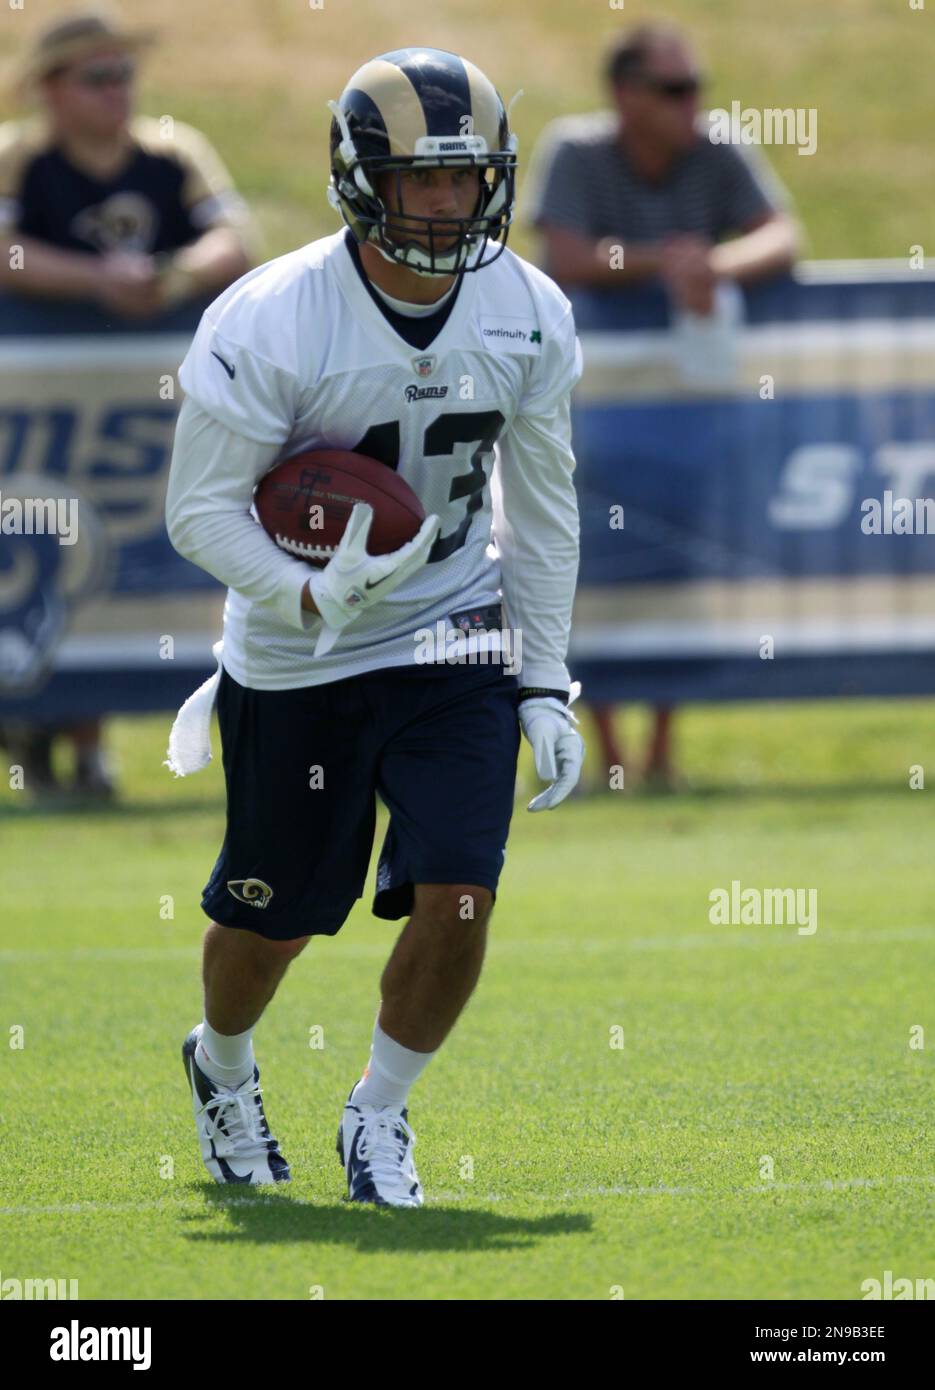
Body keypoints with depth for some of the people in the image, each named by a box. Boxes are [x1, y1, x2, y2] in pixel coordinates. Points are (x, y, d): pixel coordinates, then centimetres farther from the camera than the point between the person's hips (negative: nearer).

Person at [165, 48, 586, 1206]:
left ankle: (378, 1115, 14)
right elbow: (199, 510, -15)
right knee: (274, 915, 10)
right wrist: (312, 598, -31)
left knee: (457, 899, -12)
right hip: (296, 663, -2)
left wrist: (546, 684, 3)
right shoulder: (268, 323, -21)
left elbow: (541, 507, 5)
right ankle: (222, 1066, 45)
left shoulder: (530, 317, -7)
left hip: (455, 640, 3)